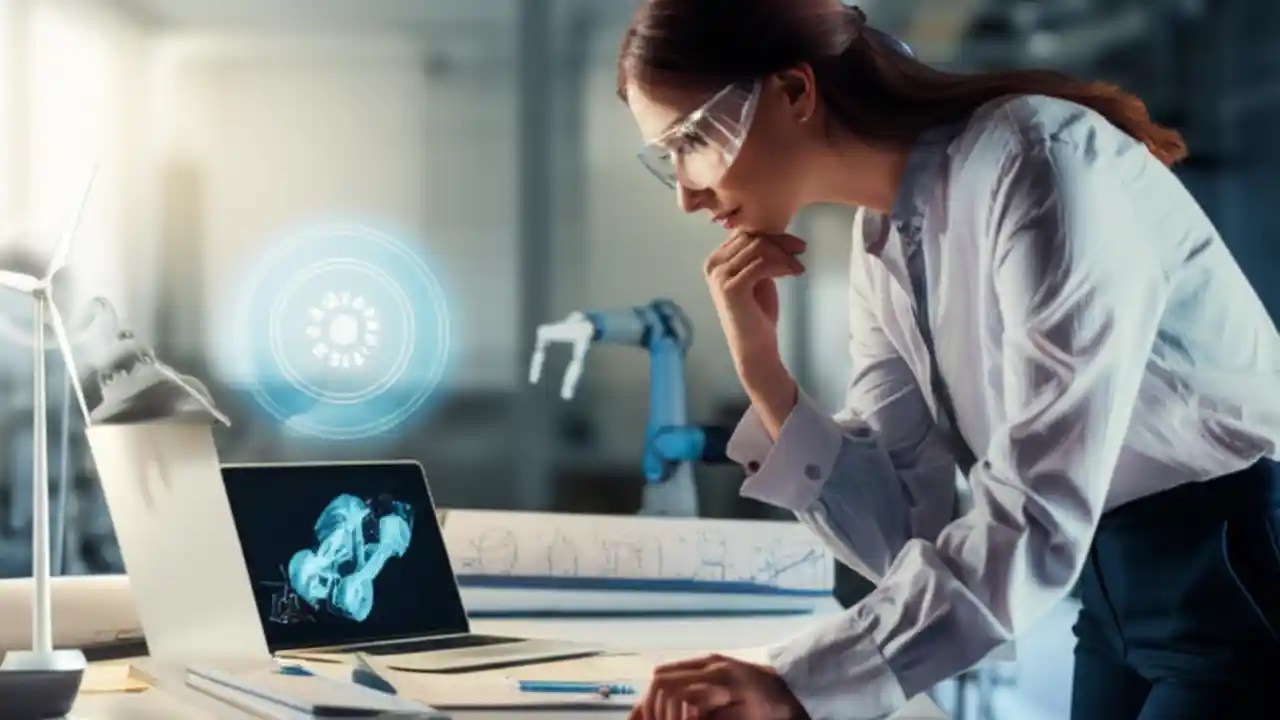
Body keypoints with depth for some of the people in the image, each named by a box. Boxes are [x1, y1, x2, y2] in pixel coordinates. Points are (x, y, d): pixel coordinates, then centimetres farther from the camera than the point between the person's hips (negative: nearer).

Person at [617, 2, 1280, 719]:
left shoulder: (1035, 166, -21)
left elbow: (1034, 522, -29)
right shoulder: (882, 241, 2)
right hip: (1113, 592, 7)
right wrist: (760, 366, -11)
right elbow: (899, 533, 0)